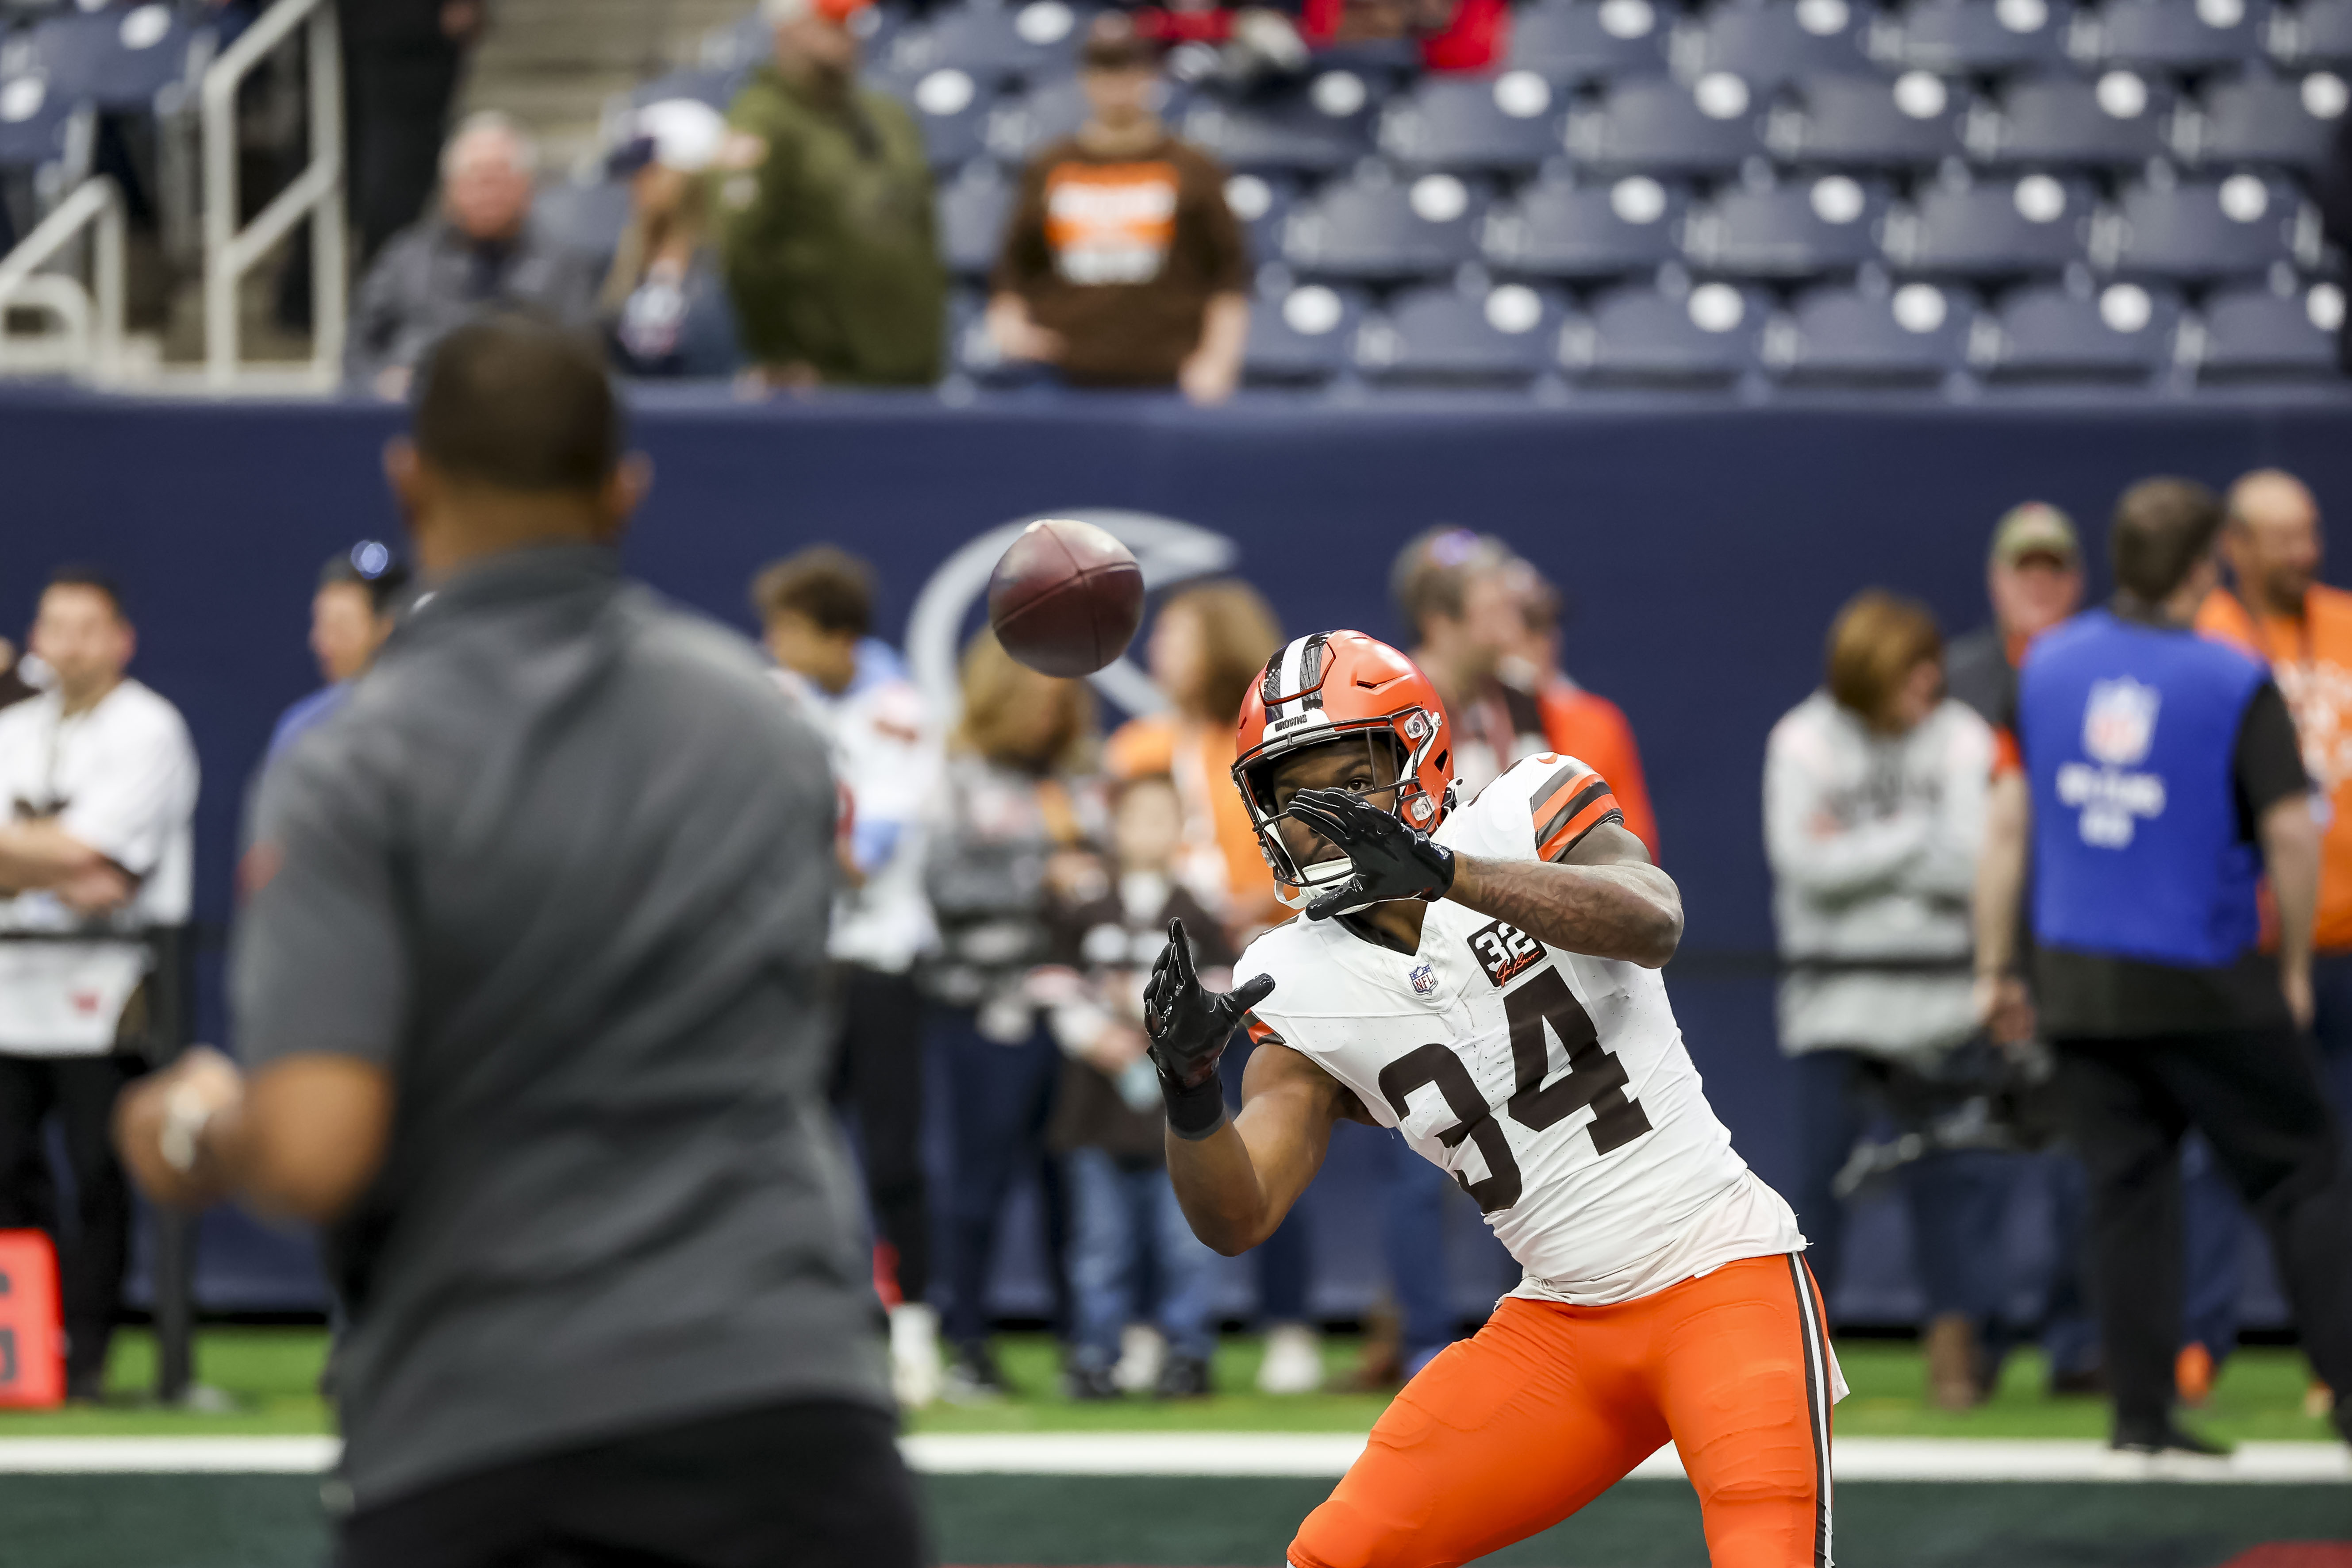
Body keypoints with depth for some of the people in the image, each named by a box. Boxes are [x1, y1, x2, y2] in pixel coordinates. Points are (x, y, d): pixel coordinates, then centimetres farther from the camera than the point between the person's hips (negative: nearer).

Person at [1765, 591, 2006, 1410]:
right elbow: (1804, 864, -12)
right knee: (1822, 1169, -3)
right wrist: (1916, 838, -10)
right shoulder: (1802, 743, -1)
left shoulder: (1963, 741, 1)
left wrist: (1857, 851, -10)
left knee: (1954, 1173, -2)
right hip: (1834, 996, -1)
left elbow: (1973, 866, -10)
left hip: (1939, 997, 1)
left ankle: (1957, 1342, 7)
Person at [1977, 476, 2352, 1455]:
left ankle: (2142, 1410, 6)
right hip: (2206, 987, -4)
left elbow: (2007, 824, 7)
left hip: (2079, 978, 4)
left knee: (2125, 1186, 8)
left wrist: (1995, 970, 14)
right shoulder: (2236, 685, -9)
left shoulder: (2046, 667, 4)